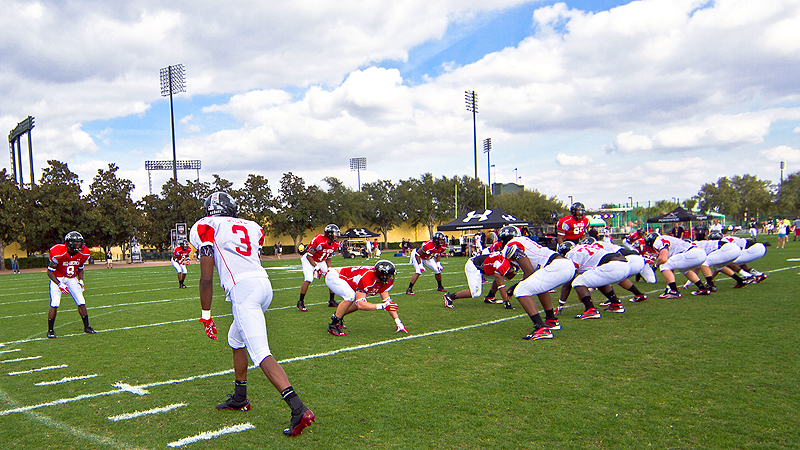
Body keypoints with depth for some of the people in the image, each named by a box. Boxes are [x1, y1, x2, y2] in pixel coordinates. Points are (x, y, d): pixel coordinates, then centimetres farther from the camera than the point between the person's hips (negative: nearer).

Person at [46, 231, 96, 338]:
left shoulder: (83, 254, -10)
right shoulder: (59, 253, -26)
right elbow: (50, 272, -17)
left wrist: (80, 280, -4)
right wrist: (59, 284, -27)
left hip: (71, 279, 4)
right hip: (57, 278, -4)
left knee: (81, 302, -2)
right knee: (54, 304, -14)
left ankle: (87, 327, 10)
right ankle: (50, 331, 0)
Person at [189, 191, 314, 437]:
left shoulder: (207, 227, 6)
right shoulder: (251, 227, 22)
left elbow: (207, 278, 1)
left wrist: (206, 316, 8)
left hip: (242, 289, -7)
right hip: (263, 283, 8)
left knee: (260, 353, -12)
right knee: (236, 340, 27)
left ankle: (299, 410, -24)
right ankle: (239, 399, 38)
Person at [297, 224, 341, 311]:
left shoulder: (335, 244, -8)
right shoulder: (319, 240, -31)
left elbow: (328, 257, 6)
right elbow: (309, 256, -23)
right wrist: (316, 267, -26)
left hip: (320, 261, 7)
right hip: (308, 259, -7)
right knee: (308, 279, -22)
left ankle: (332, 301, 11)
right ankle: (300, 302, -7)